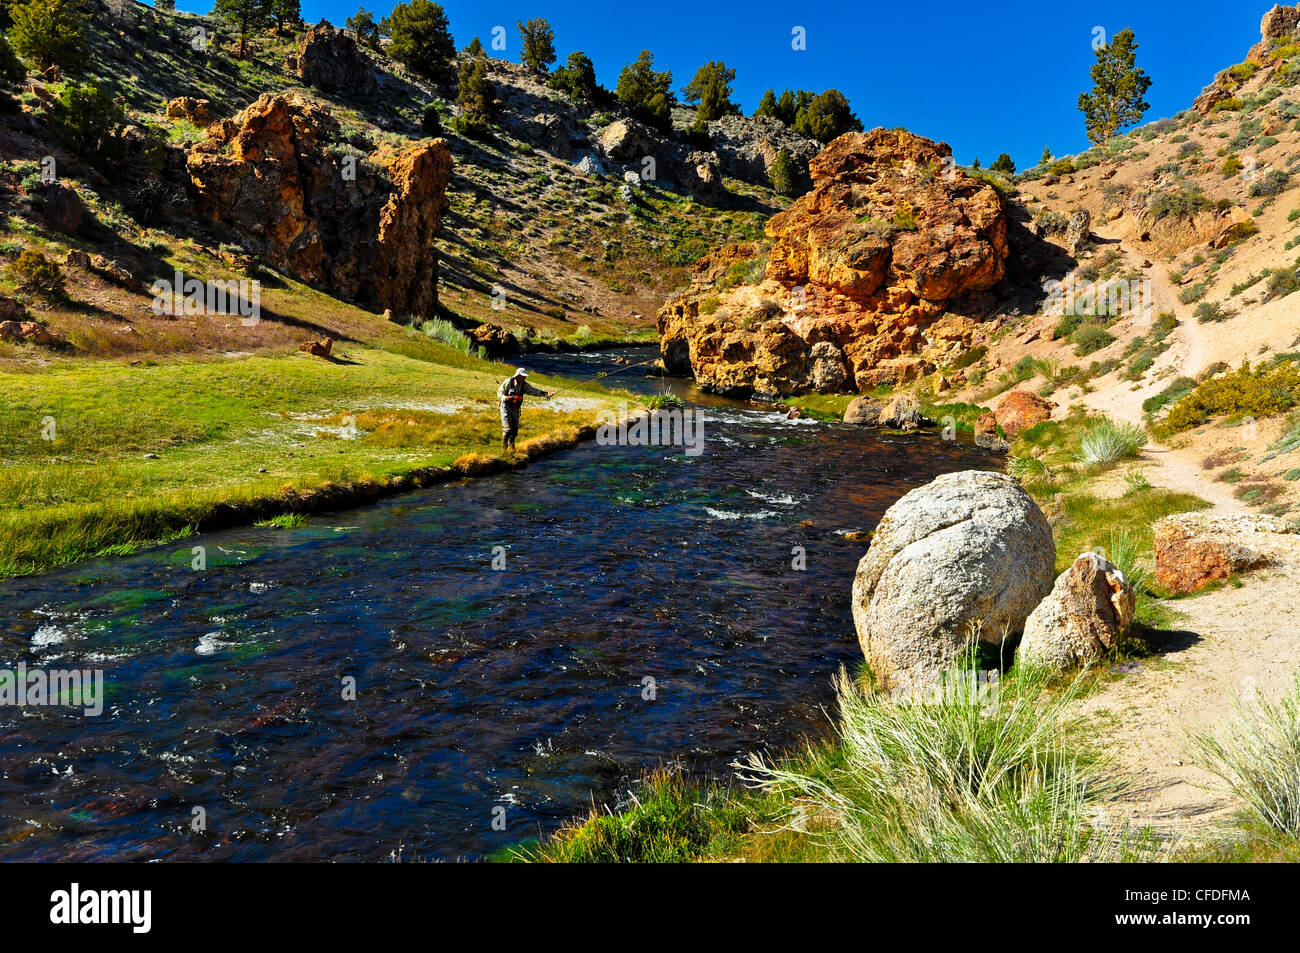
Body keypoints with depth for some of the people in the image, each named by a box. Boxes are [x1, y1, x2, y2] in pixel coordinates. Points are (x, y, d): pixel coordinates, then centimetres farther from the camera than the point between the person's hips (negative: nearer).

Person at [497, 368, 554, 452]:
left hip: (515, 409, 5)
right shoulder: (508, 382, -13)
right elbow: (499, 392, -8)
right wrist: (506, 398, -29)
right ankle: (504, 447, 2)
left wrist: (546, 394, -23)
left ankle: (511, 445, 28)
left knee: (515, 429, 7)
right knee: (507, 429, -13)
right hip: (506, 407, -5)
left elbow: (534, 390, -10)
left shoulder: (524, 385, -1)